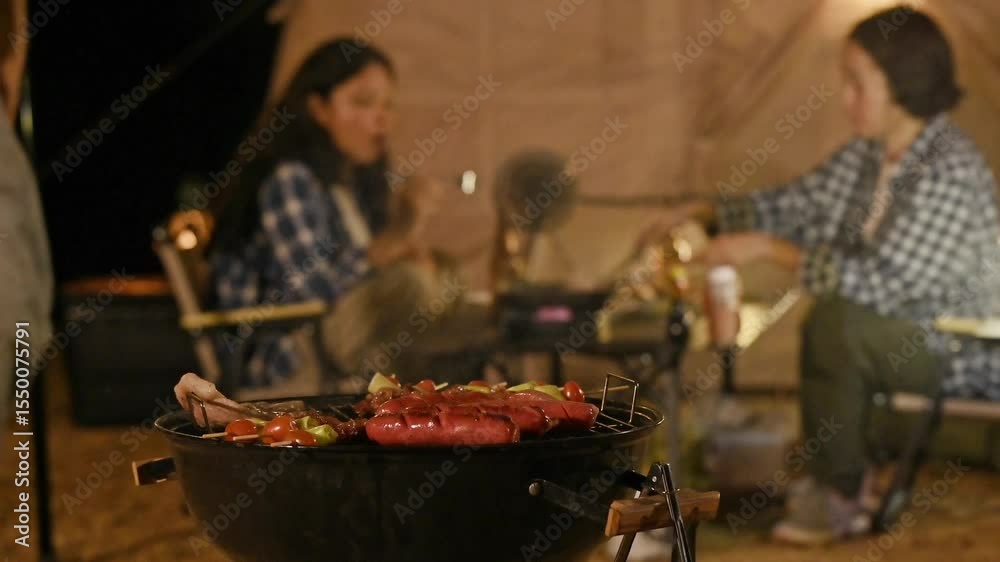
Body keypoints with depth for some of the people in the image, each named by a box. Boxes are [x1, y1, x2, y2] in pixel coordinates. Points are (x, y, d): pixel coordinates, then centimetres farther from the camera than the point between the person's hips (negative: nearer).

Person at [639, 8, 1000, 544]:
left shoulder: (950, 171, -24)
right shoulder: (868, 156, 2)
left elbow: (883, 281, -30)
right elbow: (795, 204, 12)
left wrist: (770, 248, -26)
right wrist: (703, 212, -1)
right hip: (908, 335, 9)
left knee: (835, 323, -25)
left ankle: (839, 494, -6)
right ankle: (843, 476, 15)